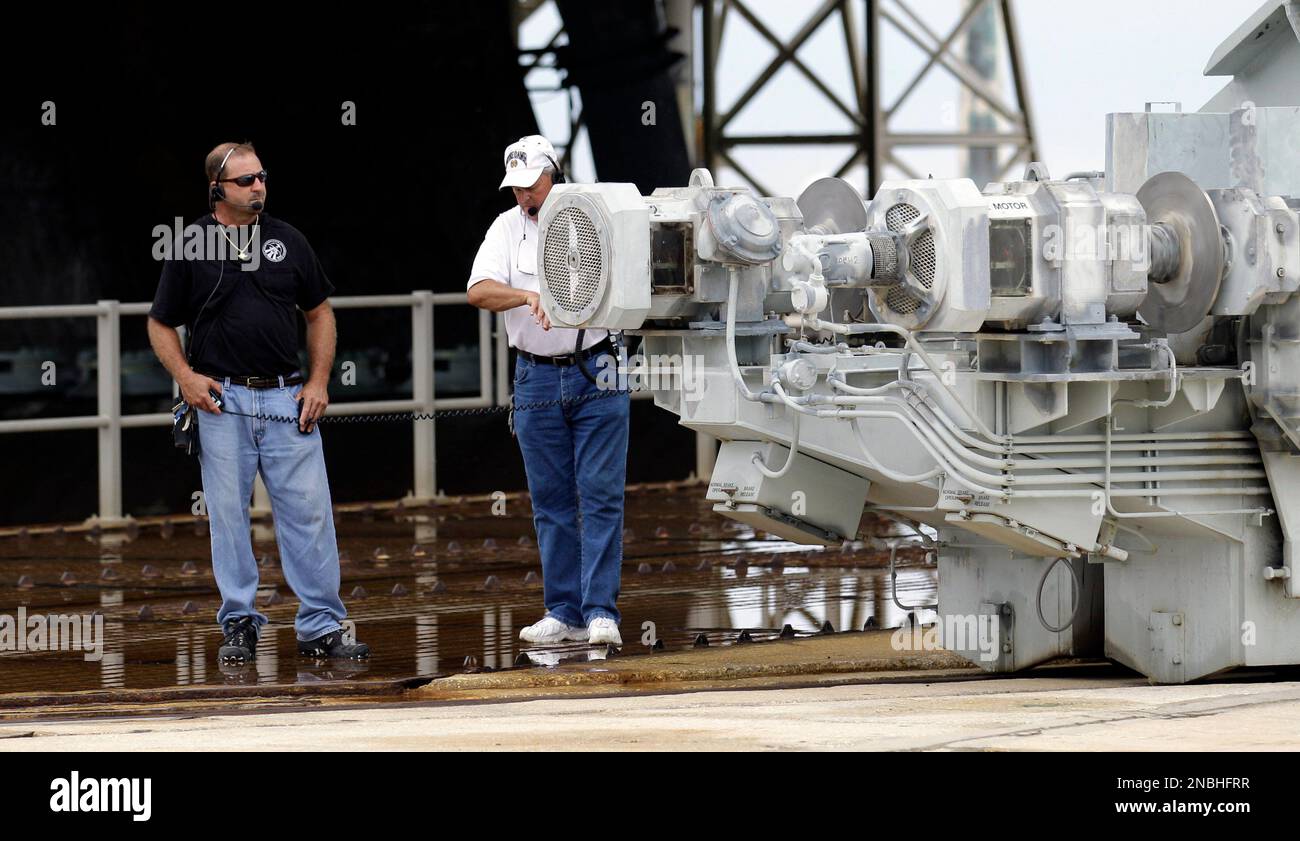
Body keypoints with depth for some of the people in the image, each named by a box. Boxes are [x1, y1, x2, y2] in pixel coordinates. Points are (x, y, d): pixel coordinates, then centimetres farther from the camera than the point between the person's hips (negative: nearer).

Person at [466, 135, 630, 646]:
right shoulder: (507, 228, 6)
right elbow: (479, 291, -8)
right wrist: (528, 297, -26)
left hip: (596, 375, -3)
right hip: (536, 380, 3)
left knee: (601, 496, -6)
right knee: (550, 502, 6)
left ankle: (601, 612, -7)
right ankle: (565, 613, 11)